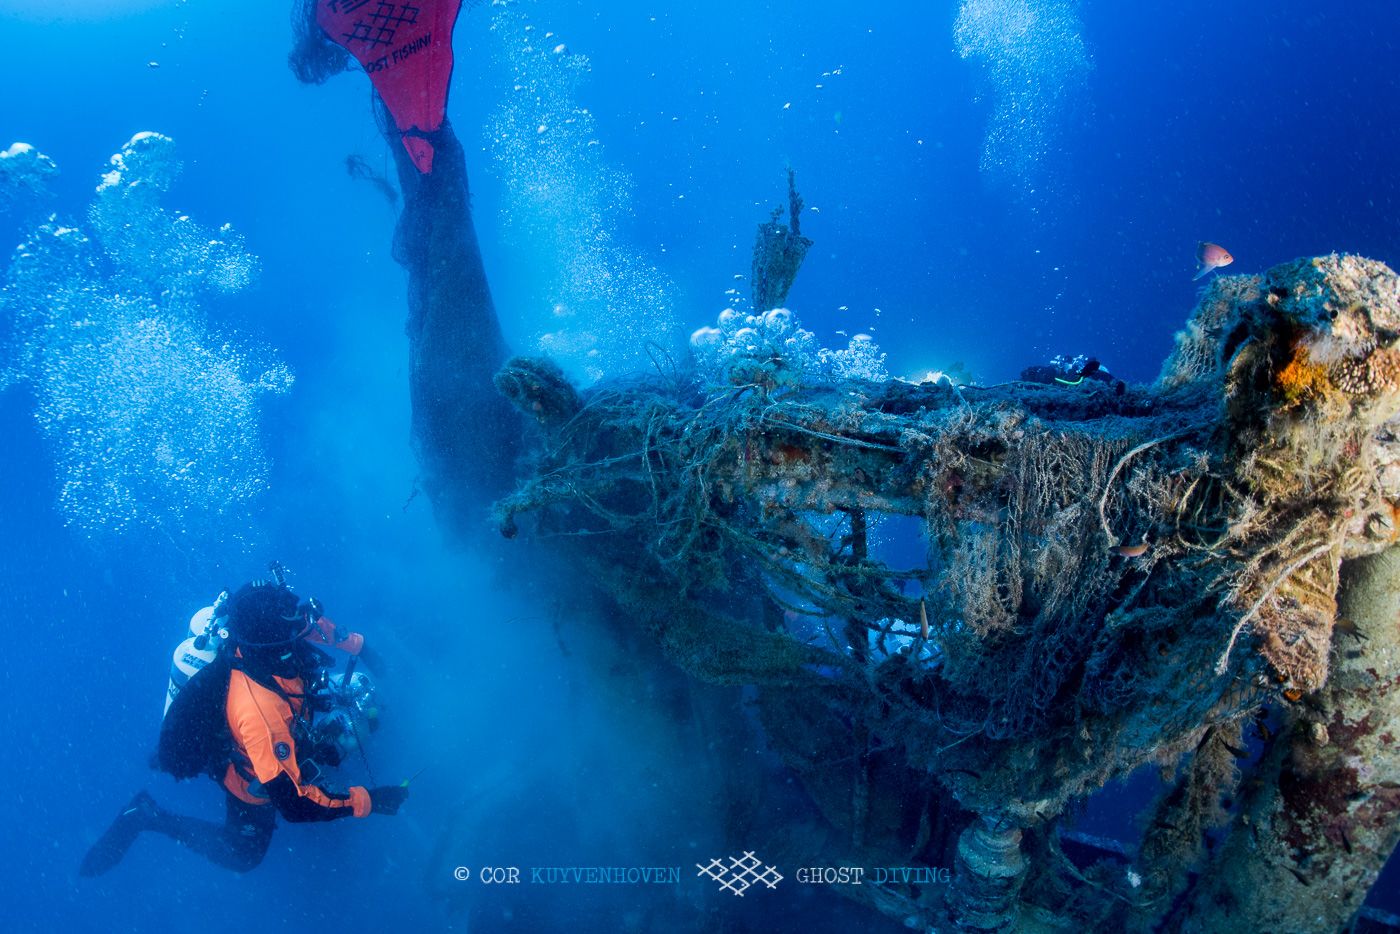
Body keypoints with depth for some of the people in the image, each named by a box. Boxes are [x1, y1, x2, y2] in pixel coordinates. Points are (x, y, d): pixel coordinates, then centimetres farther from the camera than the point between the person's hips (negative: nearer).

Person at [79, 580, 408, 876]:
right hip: (253, 780, -6)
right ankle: (148, 816, 20)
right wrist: (368, 801, -38)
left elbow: (320, 625, -4)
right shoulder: (259, 710, -48)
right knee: (243, 855, 18)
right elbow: (292, 804, -42)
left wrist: (359, 645, 6)